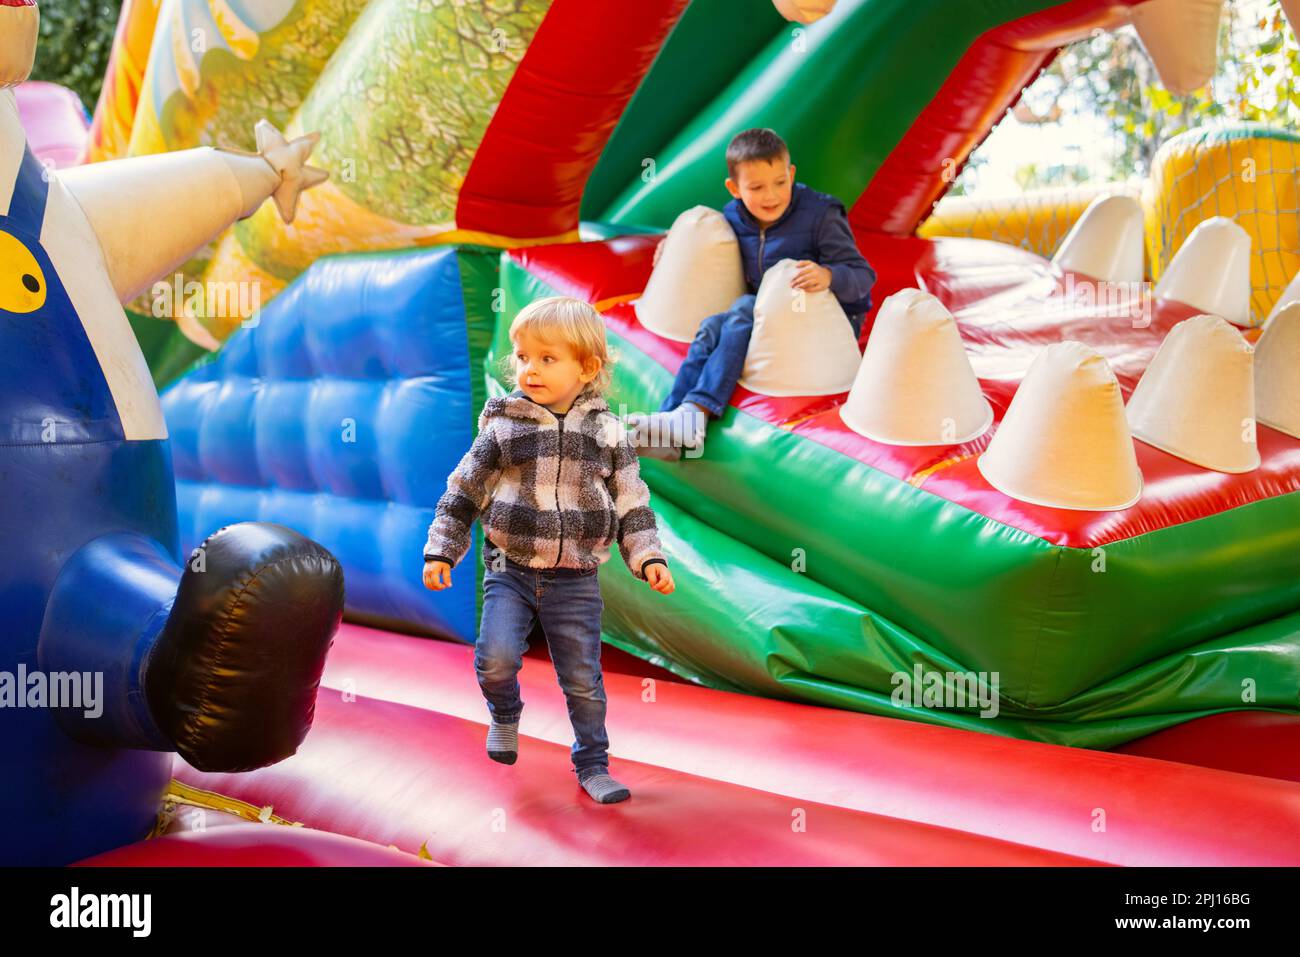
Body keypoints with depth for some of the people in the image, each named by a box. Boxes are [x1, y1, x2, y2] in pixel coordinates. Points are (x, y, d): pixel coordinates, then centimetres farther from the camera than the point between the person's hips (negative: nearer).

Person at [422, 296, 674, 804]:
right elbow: (462, 492, 5)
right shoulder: (503, 428, -2)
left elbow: (632, 504, 5)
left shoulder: (607, 432, 0)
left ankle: (592, 765, 26)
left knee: (583, 680, 6)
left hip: (576, 581, 1)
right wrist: (441, 551, 1)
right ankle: (505, 714, 16)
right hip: (511, 571, 0)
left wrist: (649, 558, -5)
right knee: (496, 658, -18)